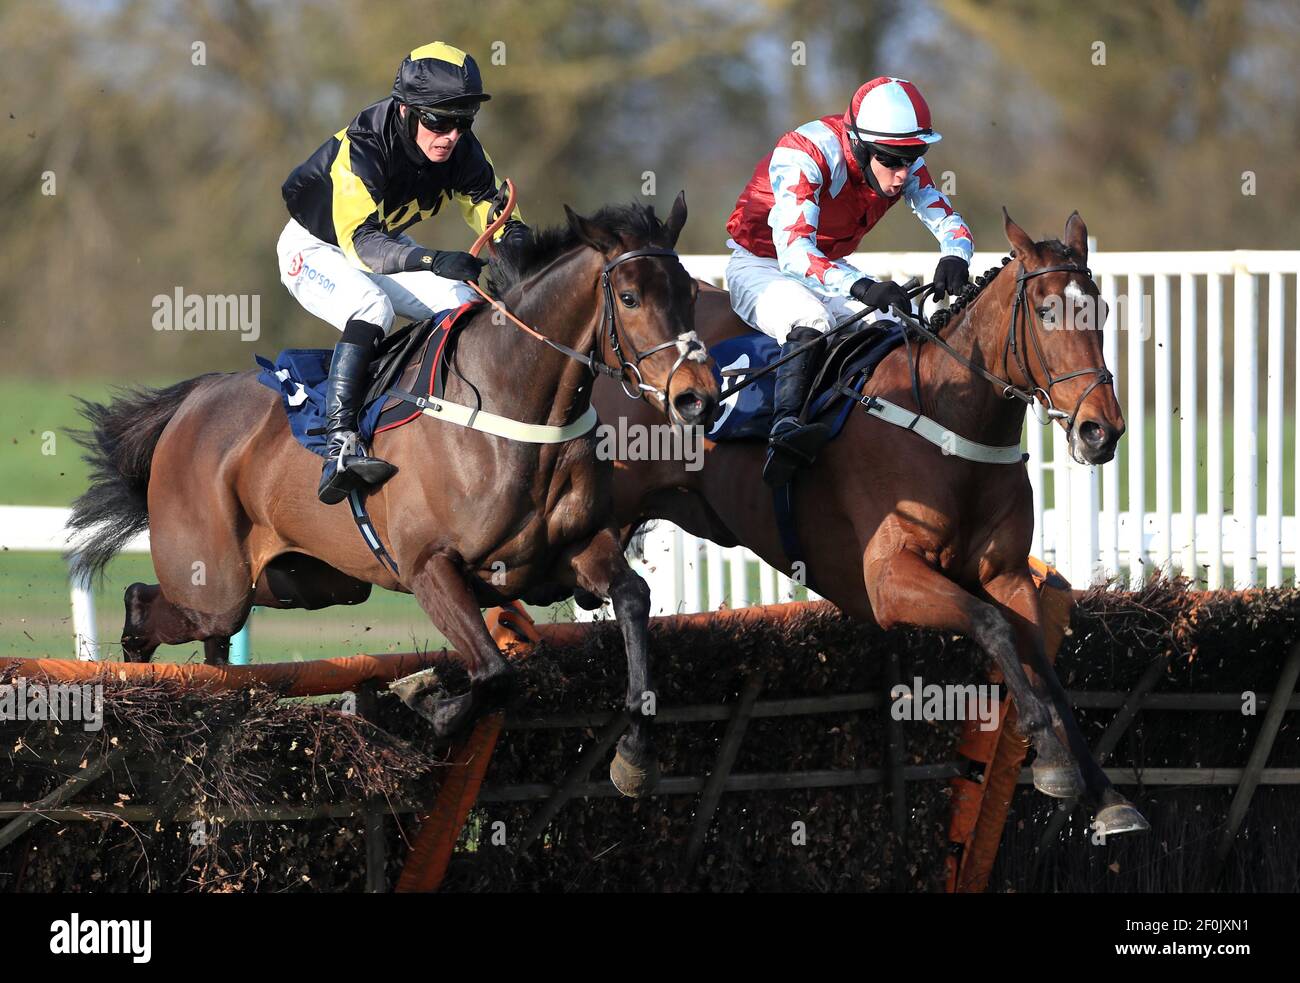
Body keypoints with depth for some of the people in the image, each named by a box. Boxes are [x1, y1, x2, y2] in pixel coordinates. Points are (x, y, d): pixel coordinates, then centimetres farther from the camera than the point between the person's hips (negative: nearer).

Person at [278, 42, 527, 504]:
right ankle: (340, 447, -43)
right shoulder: (362, 149, -36)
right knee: (372, 307, -34)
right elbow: (360, 241, -44)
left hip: (387, 248, 7)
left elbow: (491, 204, -7)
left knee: (467, 305, -11)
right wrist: (433, 260, -59)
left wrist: (513, 236, -33)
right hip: (315, 247, -7)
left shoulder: (461, 151, -17)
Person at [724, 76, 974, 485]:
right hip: (760, 265, -7)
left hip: (830, 268, 7)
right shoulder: (805, 156, -33)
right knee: (809, 318, -36)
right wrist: (863, 288, -59)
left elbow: (949, 223, -9)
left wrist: (954, 256, -35)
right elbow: (793, 253, -43)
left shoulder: (905, 166, -12)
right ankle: (784, 428, -50)